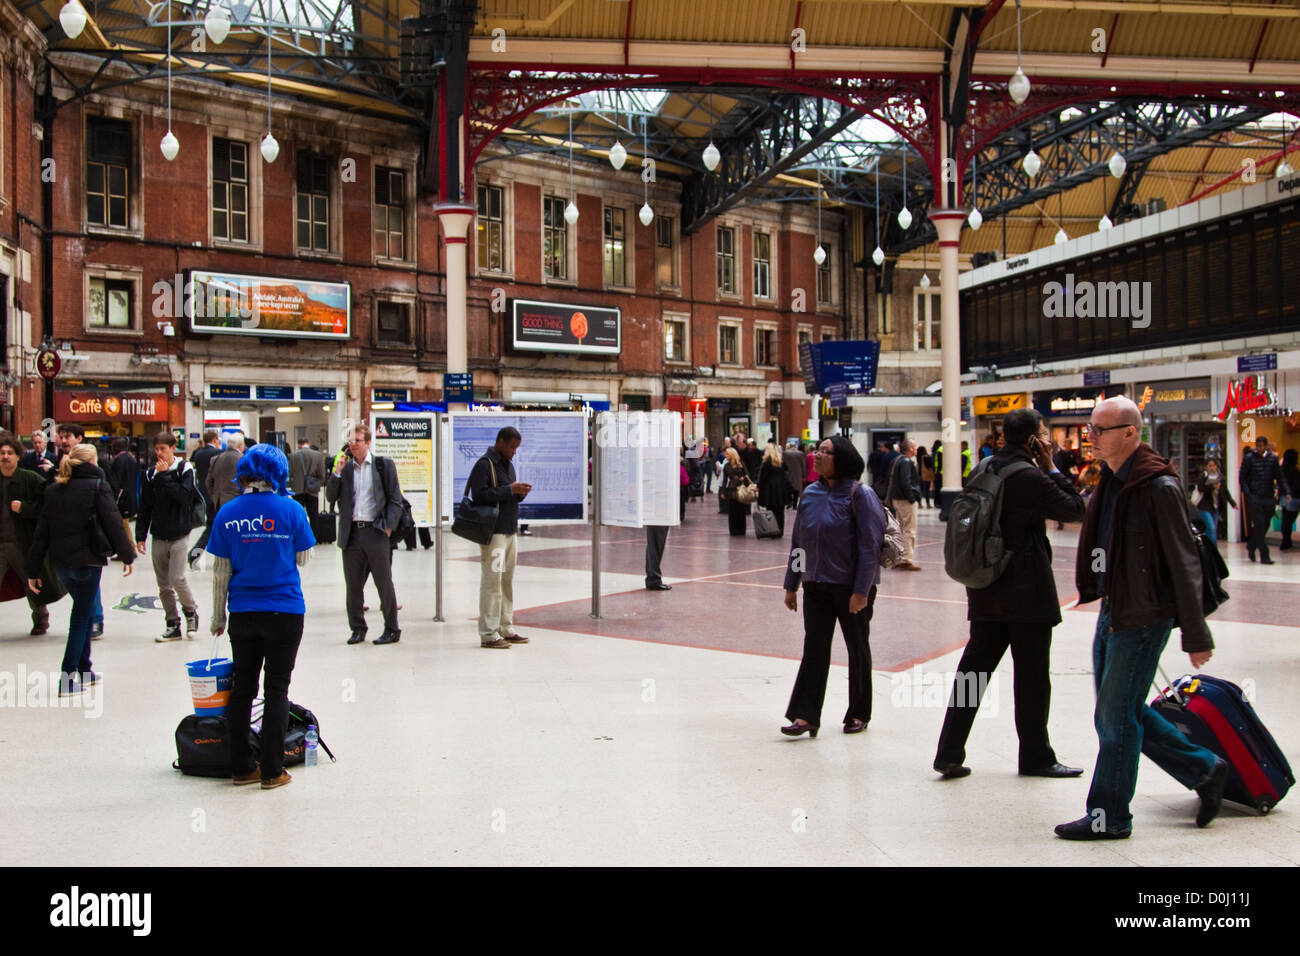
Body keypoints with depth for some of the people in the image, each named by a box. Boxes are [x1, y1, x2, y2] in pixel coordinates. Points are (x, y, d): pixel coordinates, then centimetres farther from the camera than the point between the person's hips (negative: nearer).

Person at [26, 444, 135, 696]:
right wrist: (127, 556, -1)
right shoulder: (97, 486, -8)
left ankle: (83, 671, 25)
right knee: (82, 615, 0)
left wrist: (34, 570, 9)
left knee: (84, 611, 20)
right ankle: (67, 679, -2)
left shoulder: (53, 489, 8)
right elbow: (113, 524, -11)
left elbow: (41, 532, 7)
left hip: (62, 561, 6)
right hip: (87, 560, -6)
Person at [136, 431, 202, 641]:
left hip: (179, 535, -5)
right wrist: (140, 535, 7)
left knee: (177, 578, -14)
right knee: (163, 585, 6)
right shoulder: (151, 474, 8)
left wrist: (165, 475, -17)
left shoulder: (185, 469, -4)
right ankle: (173, 625, 16)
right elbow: (145, 507, 11)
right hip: (159, 537, 5)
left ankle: (191, 611, 12)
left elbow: (184, 495, -19)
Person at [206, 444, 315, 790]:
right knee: (276, 690, 6)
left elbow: (220, 572, 2)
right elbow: (302, 559, 1)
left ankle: (241, 767, 20)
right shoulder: (291, 509, -10)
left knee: (242, 688, 14)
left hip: (243, 613, 3)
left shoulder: (228, 514, -2)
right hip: (284, 611, -2)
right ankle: (272, 771, 8)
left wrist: (218, 615, 12)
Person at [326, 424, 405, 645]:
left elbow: (395, 500, 0)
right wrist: (337, 472, -5)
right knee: (353, 585, 8)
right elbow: (330, 497, 6)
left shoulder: (383, 465, 1)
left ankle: (392, 629, 12)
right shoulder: (344, 467, 11)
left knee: (384, 583, 2)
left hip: (375, 532, -3)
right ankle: (357, 628, 21)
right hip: (351, 534, 4)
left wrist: (388, 526, -10)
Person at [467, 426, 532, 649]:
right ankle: (488, 634, -5)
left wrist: (520, 493, 2)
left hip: (510, 531, 9)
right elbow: (479, 496, -20)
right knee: (492, 582, -8)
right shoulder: (484, 465, -10)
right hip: (493, 532, -9)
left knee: (507, 581, 12)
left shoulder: (508, 464, 19)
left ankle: (506, 629, 19)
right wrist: (509, 490, -19)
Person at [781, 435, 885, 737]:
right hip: (816, 586, 4)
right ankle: (806, 715, 2)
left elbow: (870, 545, -14)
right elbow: (798, 541, 10)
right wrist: (791, 585, 10)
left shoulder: (859, 494, -12)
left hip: (851, 587, -4)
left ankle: (859, 714, 24)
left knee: (858, 649, 11)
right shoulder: (811, 493, 4)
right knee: (814, 649, 1)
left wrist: (861, 591, -18)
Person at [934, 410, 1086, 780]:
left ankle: (950, 753, 7)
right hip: (1027, 594, -7)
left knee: (974, 668, 9)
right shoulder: (1031, 477, -17)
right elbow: (1075, 509, -5)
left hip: (986, 593, 7)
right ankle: (1035, 756, 17)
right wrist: (1052, 467, -3)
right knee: (1032, 676, 6)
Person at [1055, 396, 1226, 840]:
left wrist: (1195, 635, -13)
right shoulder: (1112, 482, 9)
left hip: (1144, 616, -9)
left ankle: (1109, 816, 14)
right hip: (1112, 612, 9)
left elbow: (1184, 565, -15)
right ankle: (1205, 770, 30)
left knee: (1116, 716, 0)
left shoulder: (1159, 488, -17)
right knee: (1121, 713, 15)